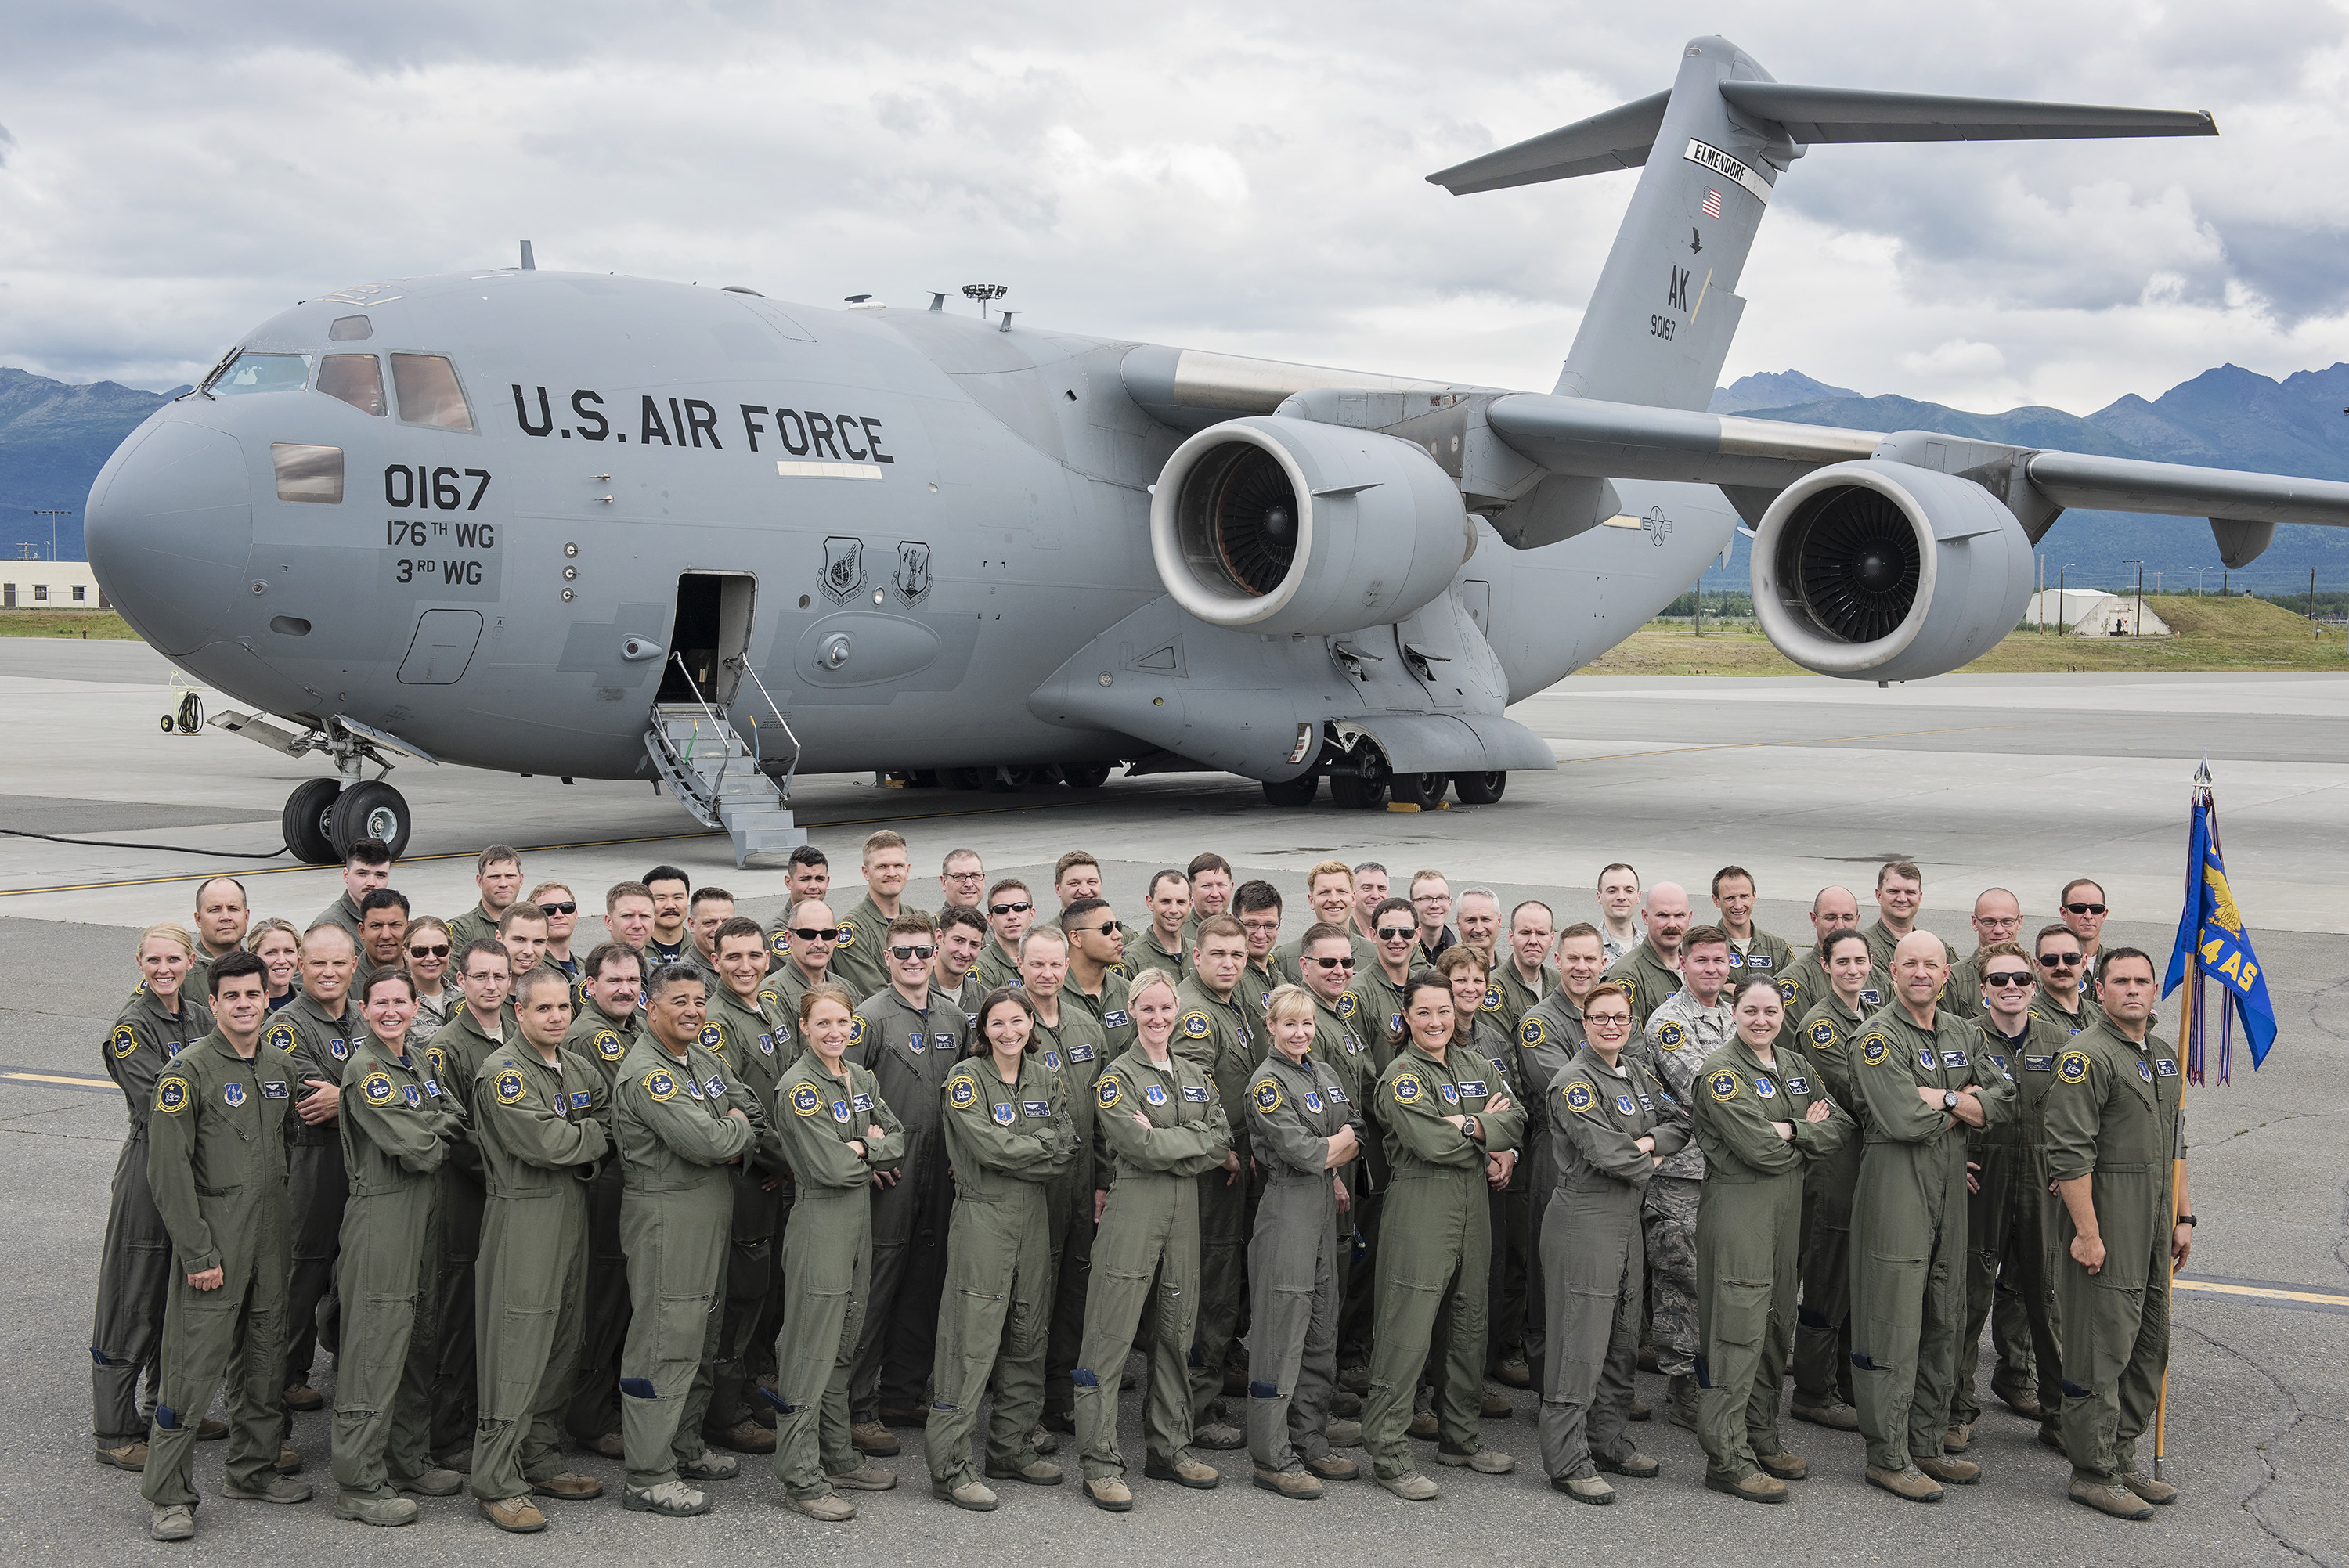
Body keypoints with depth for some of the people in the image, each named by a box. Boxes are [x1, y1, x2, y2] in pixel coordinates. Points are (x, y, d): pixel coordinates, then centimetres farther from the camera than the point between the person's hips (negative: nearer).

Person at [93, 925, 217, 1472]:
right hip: (150, 1167, -7)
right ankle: (115, 1434, 6)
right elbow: (155, 1108, -20)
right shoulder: (132, 1026, -12)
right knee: (135, 1304, -1)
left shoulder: (199, 1017, 9)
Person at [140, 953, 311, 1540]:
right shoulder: (188, 1071, -11)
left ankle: (252, 1472, 27)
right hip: (213, 1242, -6)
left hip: (271, 1241, 6)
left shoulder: (279, 1069, 10)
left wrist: (288, 1223, 14)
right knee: (192, 1369, -5)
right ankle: (168, 1496, 3)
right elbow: (168, 1172, -14)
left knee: (264, 1360, 13)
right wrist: (198, 1254, -16)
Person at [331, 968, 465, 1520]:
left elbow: (458, 1119, 8)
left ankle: (409, 1459, 28)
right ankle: (359, 1485, 0)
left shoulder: (417, 1064, 15)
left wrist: (429, 1133, -8)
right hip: (380, 1217, -9)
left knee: (416, 1345, 16)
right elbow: (417, 1151, -18)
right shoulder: (365, 1070, -13)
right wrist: (439, 1140, 1)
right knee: (375, 1350, -6)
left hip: (421, 1216, 9)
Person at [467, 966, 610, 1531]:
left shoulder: (579, 1069, 14)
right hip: (523, 1219, -8)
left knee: (562, 1347, 13)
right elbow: (544, 1141, -20)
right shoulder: (503, 1073, -12)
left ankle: (541, 1462, 24)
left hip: (573, 1215, 8)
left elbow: (610, 1121, 12)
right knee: (517, 1356, -7)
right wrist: (591, 1139, -4)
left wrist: (577, 1147, -7)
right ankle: (496, 1484, -1)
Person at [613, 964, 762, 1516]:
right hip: (666, 1217, -9)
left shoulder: (705, 1059, 13)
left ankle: (685, 1448, 31)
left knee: (701, 1339, 17)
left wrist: (725, 1135, -6)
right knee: (666, 1344, -7)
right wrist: (736, 1129, -4)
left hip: (711, 1216, 9)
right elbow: (708, 1143, -25)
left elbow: (756, 1115, 13)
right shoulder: (646, 1073, -17)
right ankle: (648, 1479, -1)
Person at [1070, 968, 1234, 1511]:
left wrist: (1168, 1145, -9)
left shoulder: (1193, 1075, 15)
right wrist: (1205, 1143, -6)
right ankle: (1100, 1464, -3)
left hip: (1185, 1208, 6)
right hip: (1134, 1207, -6)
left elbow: (1225, 1140, 4)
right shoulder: (1117, 1077, -4)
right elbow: (1144, 1148, -16)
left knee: (1176, 1331, 12)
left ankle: (1170, 1449, 22)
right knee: (1112, 1335, -6)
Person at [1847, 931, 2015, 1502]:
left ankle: (1927, 1445, 22)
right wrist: (1963, 1108, -4)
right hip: (1896, 1184, -7)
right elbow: (1903, 1121, -20)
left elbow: (2003, 1100, 5)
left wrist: (1943, 1098, -11)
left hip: (1950, 1187, 8)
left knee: (1943, 1322, 12)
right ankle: (1888, 1458, 1)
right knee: (1893, 1325, -6)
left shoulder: (1962, 1033, 14)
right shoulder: (1880, 1037, -10)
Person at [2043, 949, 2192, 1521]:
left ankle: (2122, 1457, 24)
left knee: (2151, 1346, 13)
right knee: (2102, 1349, -4)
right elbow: (2070, 1153, -17)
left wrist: (2182, 1217, 17)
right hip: (2104, 1222, -8)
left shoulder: (2164, 1056, 15)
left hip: (2155, 1226, 8)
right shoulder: (2086, 1055, -12)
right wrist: (2087, 1232, -20)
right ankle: (2093, 1473, 4)